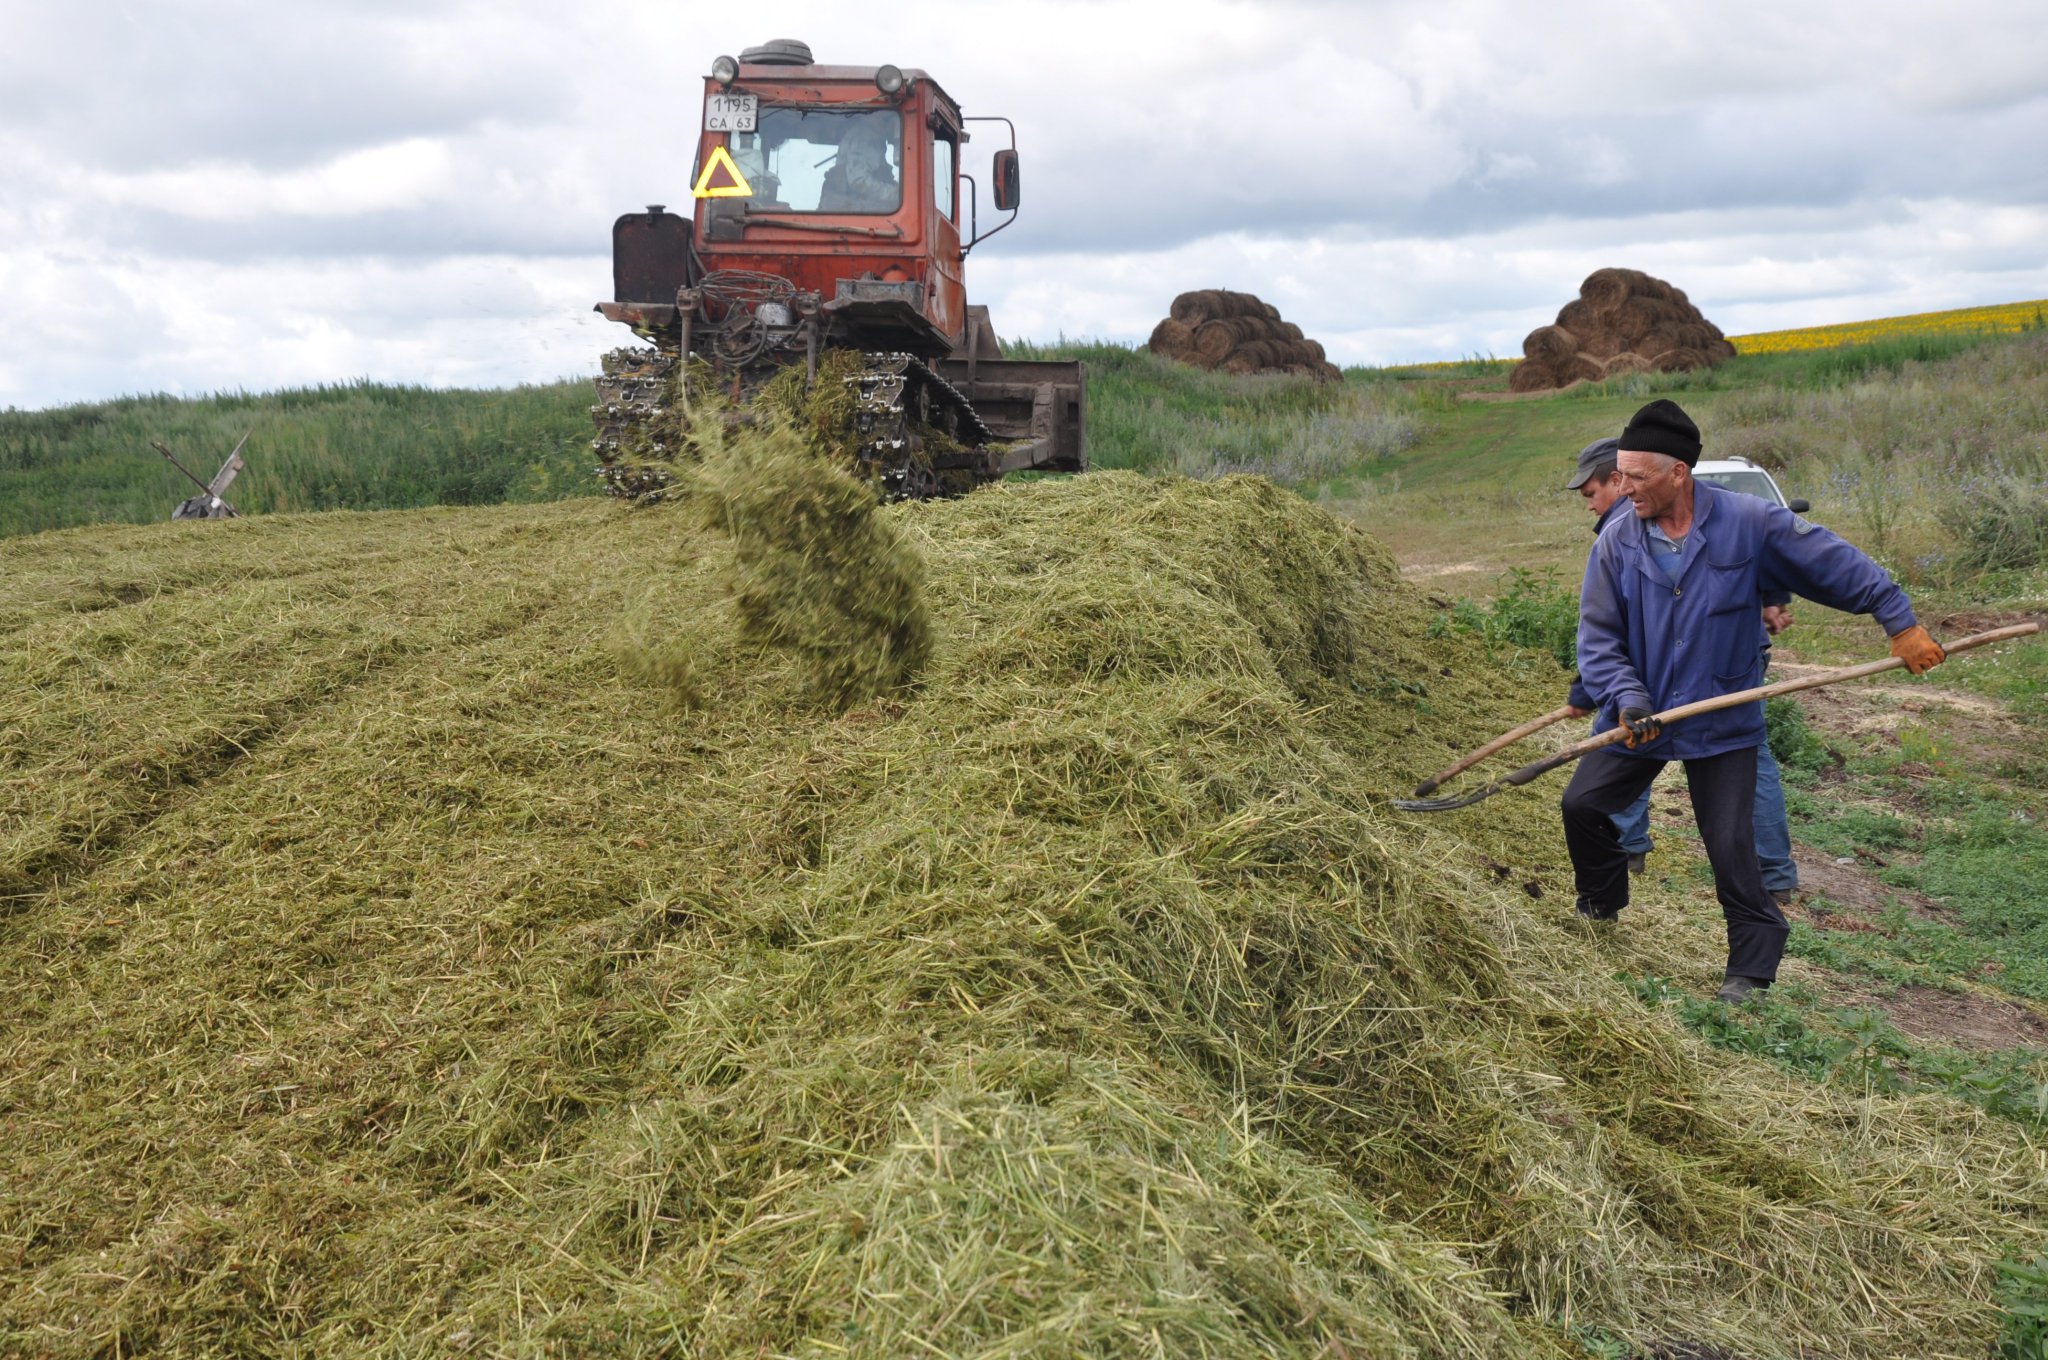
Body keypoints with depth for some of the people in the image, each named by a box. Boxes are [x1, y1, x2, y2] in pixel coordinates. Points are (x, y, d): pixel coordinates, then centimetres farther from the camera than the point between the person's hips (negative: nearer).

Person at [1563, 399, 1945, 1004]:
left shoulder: (1749, 523, -14)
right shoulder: (1618, 541, -8)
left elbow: (1836, 564, -5)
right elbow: (1597, 636, -6)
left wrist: (1900, 621, -4)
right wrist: (1627, 697, -20)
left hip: (1723, 723, -3)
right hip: (1641, 715, 3)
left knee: (1730, 848, -5)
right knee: (1580, 803, 3)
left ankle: (1752, 966, 14)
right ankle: (1601, 907, 32)